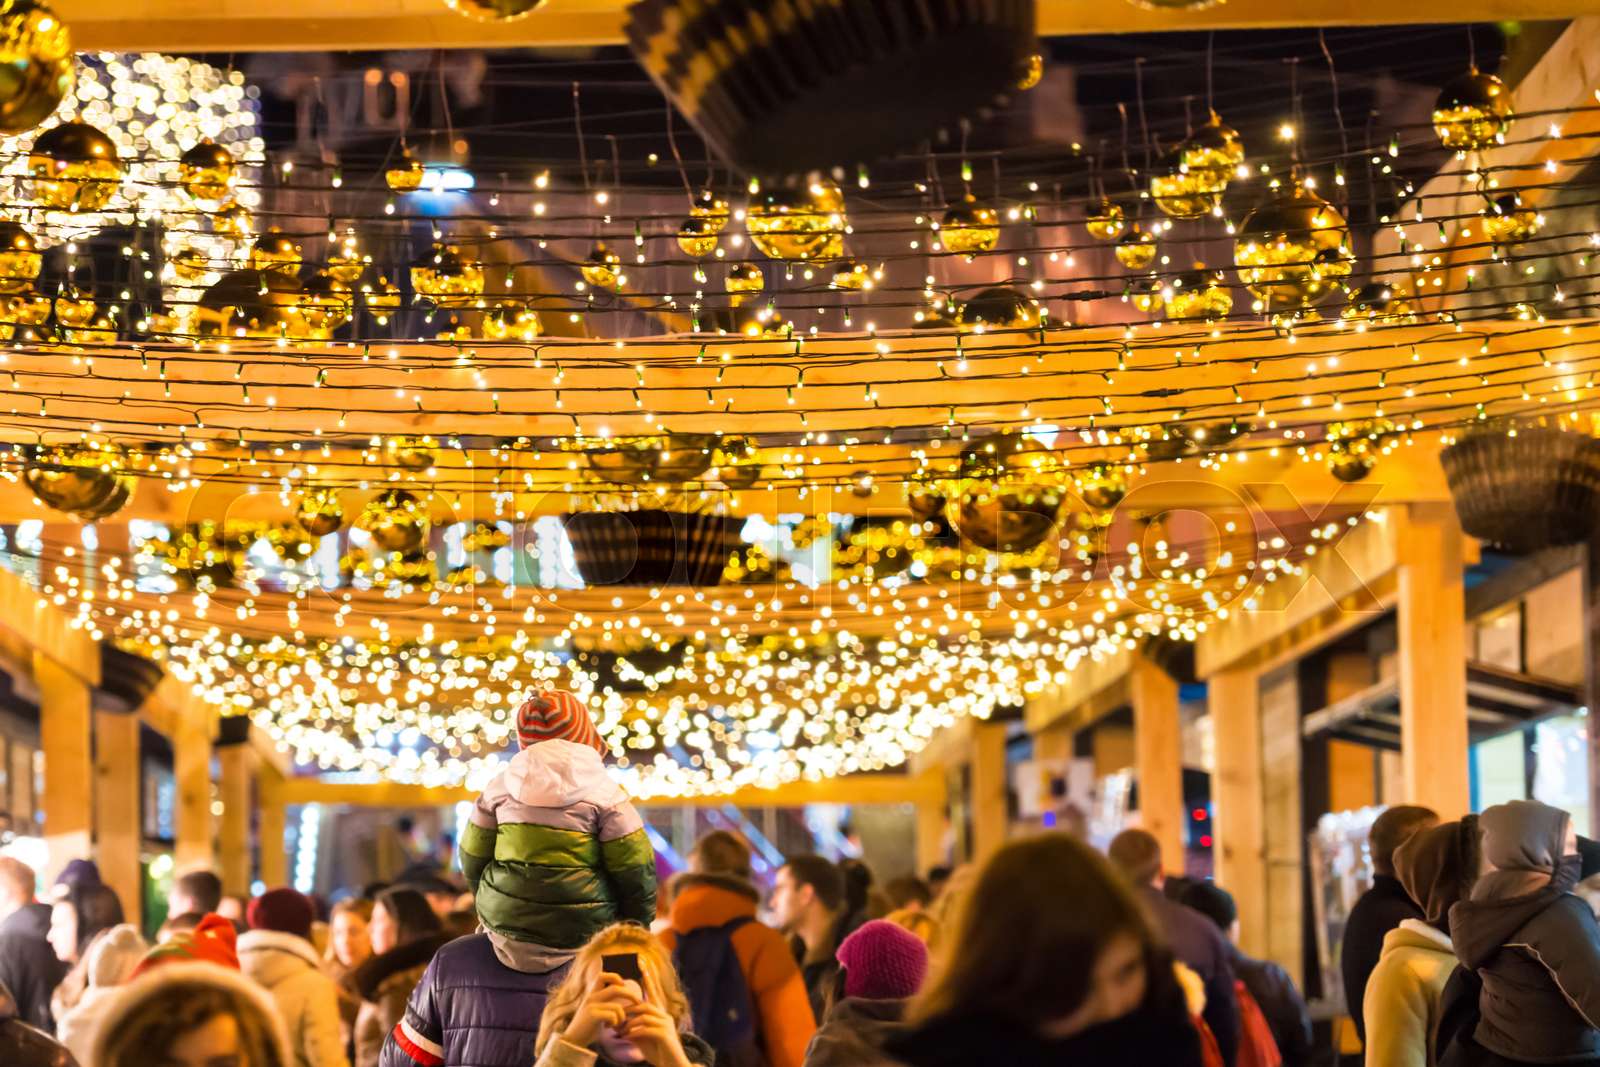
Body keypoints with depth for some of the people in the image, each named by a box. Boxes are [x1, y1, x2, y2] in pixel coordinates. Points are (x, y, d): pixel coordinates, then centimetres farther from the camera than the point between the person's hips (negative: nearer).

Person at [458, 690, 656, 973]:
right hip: (582, 936, -3)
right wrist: (639, 924, 11)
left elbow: (473, 859, 10)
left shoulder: (499, 787, 3)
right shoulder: (604, 792, -6)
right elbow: (635, 869, -5)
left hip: (506, 927, 3)